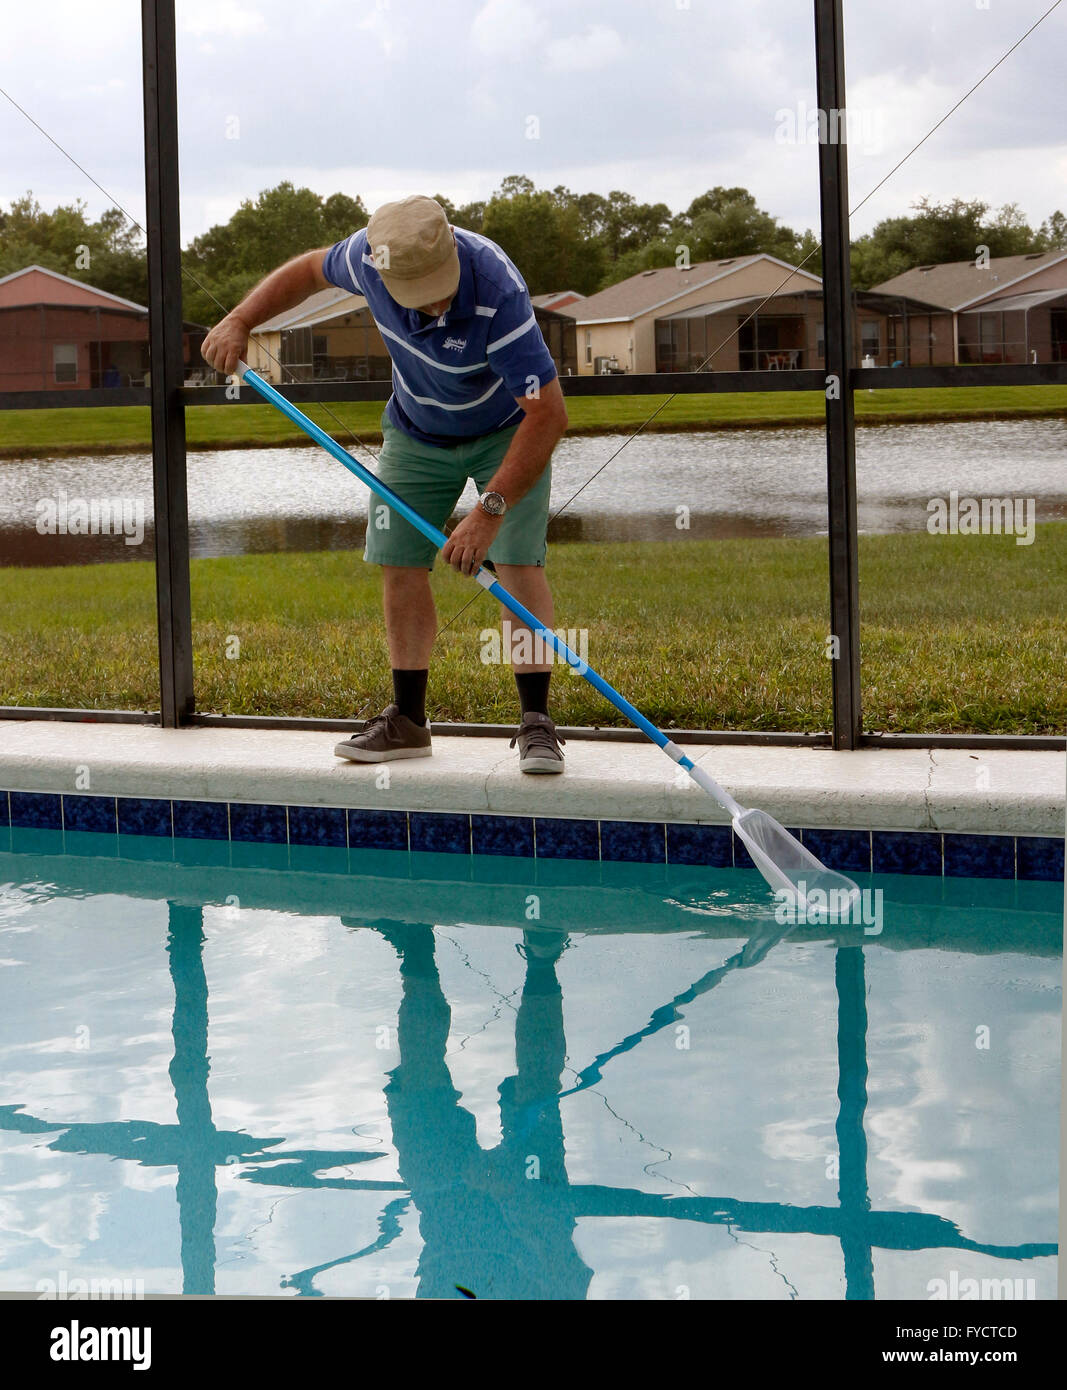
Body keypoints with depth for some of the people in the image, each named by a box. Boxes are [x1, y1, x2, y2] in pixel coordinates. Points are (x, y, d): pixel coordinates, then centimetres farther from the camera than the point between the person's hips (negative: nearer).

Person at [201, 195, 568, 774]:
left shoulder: (496, 291, -39)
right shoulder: (372, 255, -24)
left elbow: (548, 413, -40)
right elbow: (311, 269, 2)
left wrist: (490, 510, -43)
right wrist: (240, 319, -10)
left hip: (507, 432, -5)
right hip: (415, 434, 5)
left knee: (517, 564, -17)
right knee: (400, 566, 1)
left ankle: (536, 724, -13)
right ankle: (408, 721, 11)